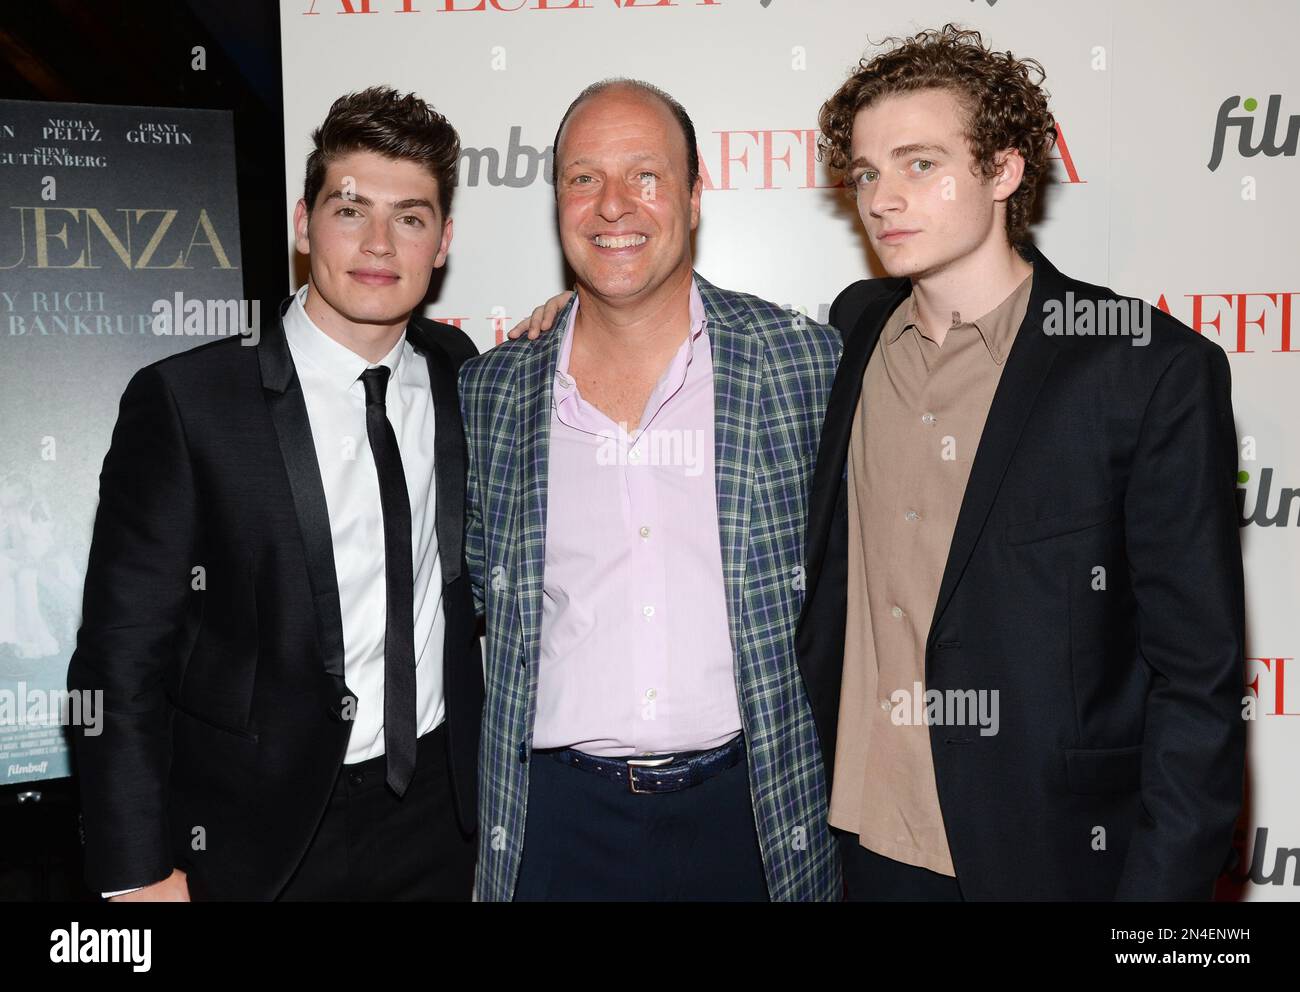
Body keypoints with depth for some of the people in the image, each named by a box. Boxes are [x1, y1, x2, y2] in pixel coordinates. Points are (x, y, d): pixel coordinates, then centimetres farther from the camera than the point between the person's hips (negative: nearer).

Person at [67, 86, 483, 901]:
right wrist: (141, 876, -12)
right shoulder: (183, 402, -12)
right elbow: (121, 661, -10)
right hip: (262, 836, -3)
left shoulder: (462, 373, 2)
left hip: (439, 813, 4)